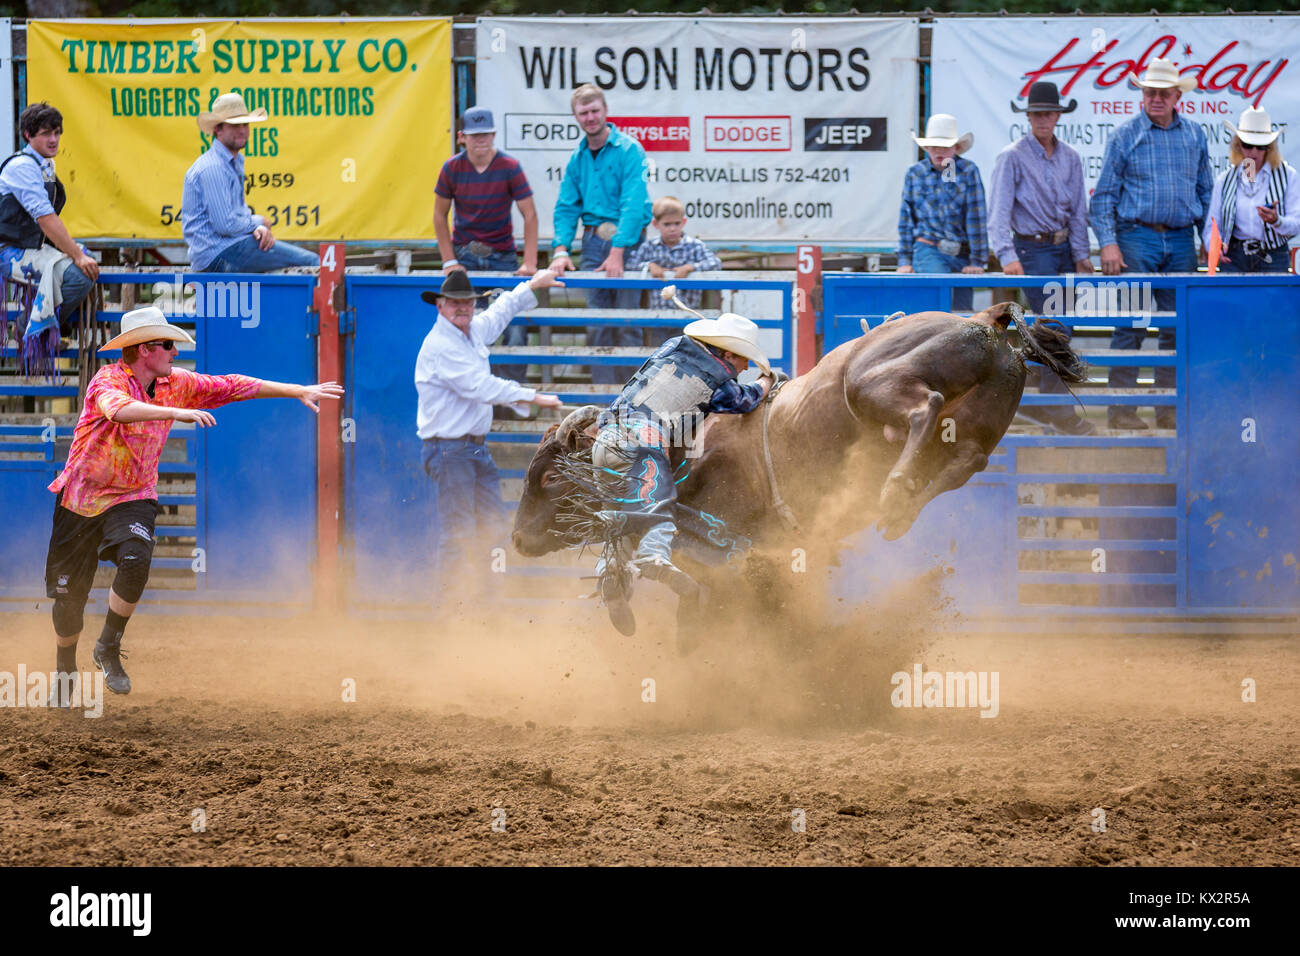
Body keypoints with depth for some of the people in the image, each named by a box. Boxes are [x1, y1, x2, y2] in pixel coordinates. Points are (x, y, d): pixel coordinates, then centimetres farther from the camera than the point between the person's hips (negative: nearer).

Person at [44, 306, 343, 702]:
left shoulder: (175, 384, 0)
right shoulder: (109, 380, -18)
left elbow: (231, 387, 5)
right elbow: (120, 409, -41)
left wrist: (299, 391, 4)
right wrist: (179, 412, -52)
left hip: (133, 497, 3)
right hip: (82, 495, -3)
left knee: (135, 561, -27)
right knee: (68, 593, 3)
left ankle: (109, 648, -9)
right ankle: (66, 670, 27)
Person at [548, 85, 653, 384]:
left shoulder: (628, 150, -7)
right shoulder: (578, 158, 12)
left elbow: (633, 205, -16)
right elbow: (566, 208, 10)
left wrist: (617, 252, -24)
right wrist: (561, 250, -6)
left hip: (626, 241, -5)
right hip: (593, 242, 5)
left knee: (627, 323, -6)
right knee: (597, 325, 4)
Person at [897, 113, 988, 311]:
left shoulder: (968, 171, 1)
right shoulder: (915, 173, 6)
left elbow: (976, 217, 0)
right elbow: (906, 218, 12)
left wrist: (977, 261, -3)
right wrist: (905, 259, 9)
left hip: (962, 254, 1)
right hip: (928, 250, -1)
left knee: (962, 308, 2)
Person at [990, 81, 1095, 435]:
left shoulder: (1070, 159, 10)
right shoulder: (1012, 157, -6)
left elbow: (1078, 210, 14)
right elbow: (998, 210, -12)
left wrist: (1081, 255, 5)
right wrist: (1007, 256, -23)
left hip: (1063, 248, 6)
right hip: (1032, 249, -6)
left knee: (1061, 329, 6)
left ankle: (1036, 402, 17)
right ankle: (1060, 410, -8)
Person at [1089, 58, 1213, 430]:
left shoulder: (1194, 135, 11)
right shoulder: (1125, 136, 0)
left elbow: (1205, 191, 17)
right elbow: (1104, 195, 0)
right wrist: (1108, 243, -11)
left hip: (1181, 241, 4)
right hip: (1137, 236, -4)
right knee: (1131, 325, -6)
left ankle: (1170, 409, 10)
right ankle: (1121, 409, -4)